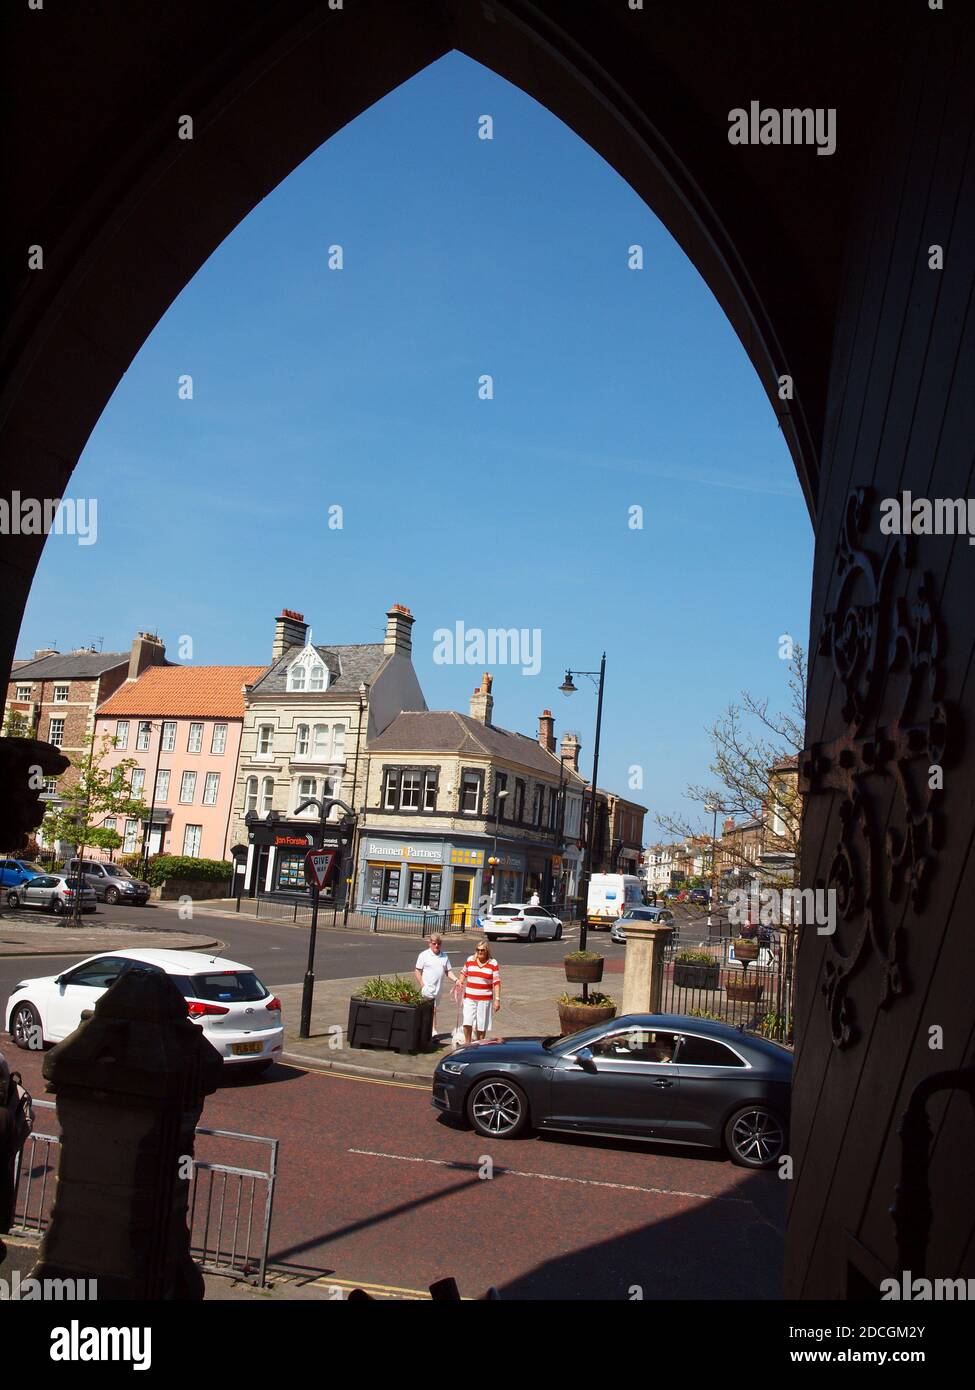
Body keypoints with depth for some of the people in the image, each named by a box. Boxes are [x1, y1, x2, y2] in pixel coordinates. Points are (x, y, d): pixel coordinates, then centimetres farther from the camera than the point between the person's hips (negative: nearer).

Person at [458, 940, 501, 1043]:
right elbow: (464, 972, 20)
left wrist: (497, 999, -9)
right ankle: (467, 1043, 9)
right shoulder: (470, 960, 3)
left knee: (481, 1024, 5)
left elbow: (496, 982, -4)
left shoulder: (493, 963, -3)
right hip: (469, 997, 1)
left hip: (485, 999, -1)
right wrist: (461, 982, -1)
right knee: (467, 1023, -9)